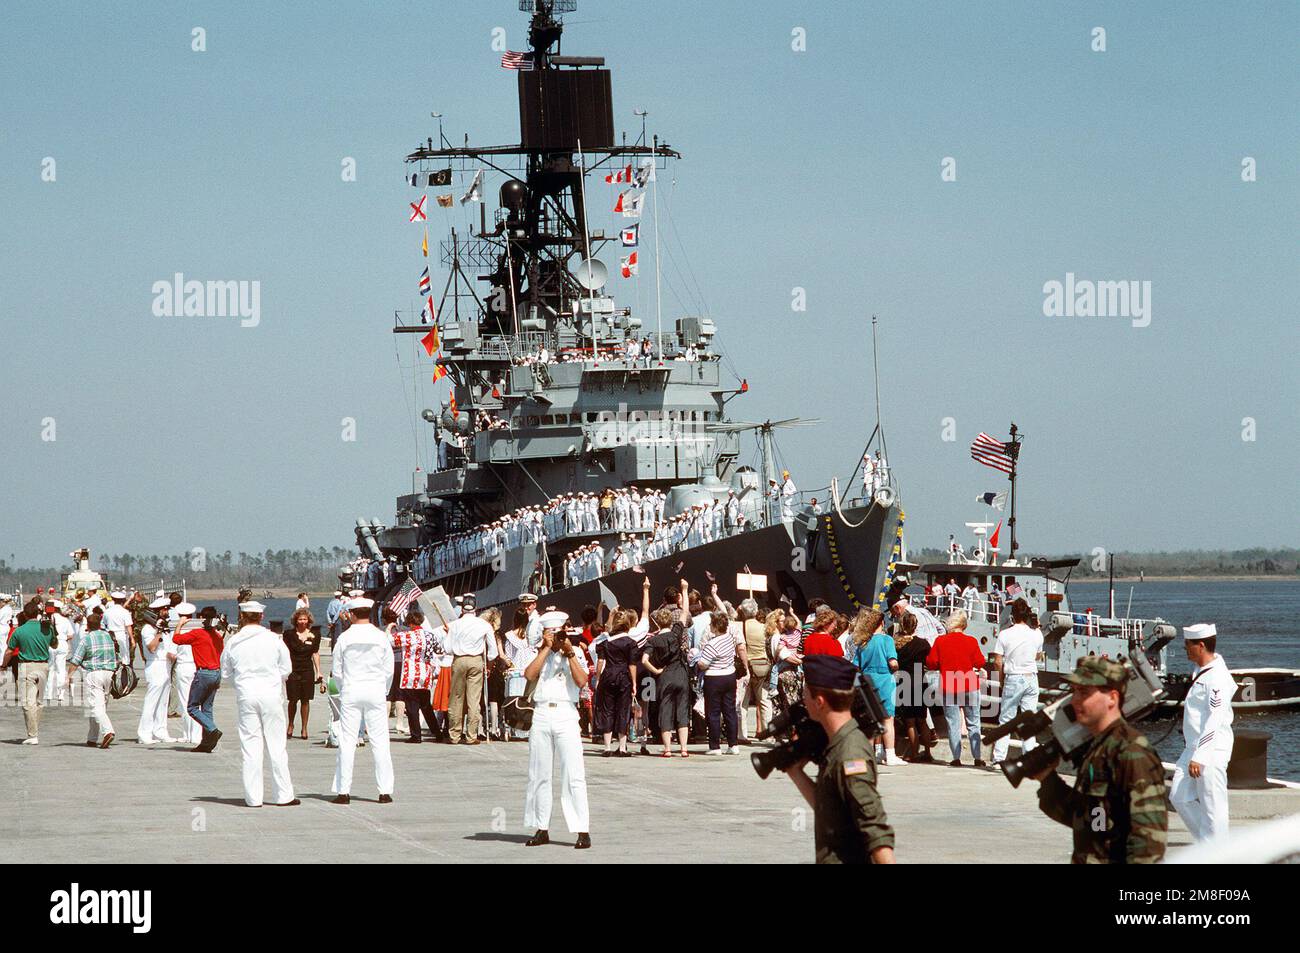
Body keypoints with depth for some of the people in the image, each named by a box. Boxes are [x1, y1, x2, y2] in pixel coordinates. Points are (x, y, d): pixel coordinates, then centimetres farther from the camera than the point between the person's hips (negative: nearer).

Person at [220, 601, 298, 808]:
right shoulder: (273, 639, -3)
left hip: (245, 695, 1)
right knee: (276, 745, 5)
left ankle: (253, 797, 4)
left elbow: (226, 673, 7)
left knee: (250, 746, 4)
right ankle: (283, 795, 7)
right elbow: (286, 669, 3)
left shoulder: (233, 642, -1)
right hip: (271, 695, 0)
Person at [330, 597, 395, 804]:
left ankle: (343, 791, 1)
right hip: (376, 691, 1)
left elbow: (337, 671, 0)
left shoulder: (345, 638, -4)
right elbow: (389, 670, 2)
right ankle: (385, 791, 2)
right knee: (380, 742, 3)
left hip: (351, 691, -1)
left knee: (347, 742, 3)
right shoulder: (381, 638, -2)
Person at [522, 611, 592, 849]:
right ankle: (541, 829, 15)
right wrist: (547, 648, -4)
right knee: (538, 775, 6)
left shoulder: (574, 654, 9)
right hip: (541, 715, 3)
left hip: (566, 715, -3)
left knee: (573, 775, -7)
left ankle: (582, 831, -7)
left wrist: (569, 652, -7)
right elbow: (529, 674, -6)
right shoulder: (540, 654, 13)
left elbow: (581, 681, -7)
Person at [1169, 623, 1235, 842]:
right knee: (1179, 796, 10)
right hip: (1192, 748, 10)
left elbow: (1214, 721, -23)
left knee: (1212, 806, -5)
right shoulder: (1201, 671, 12)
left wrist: (1200, 757, -26)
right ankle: (1205, 842, 20)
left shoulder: (1217, 678, -18)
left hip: (1211, 750, -10)